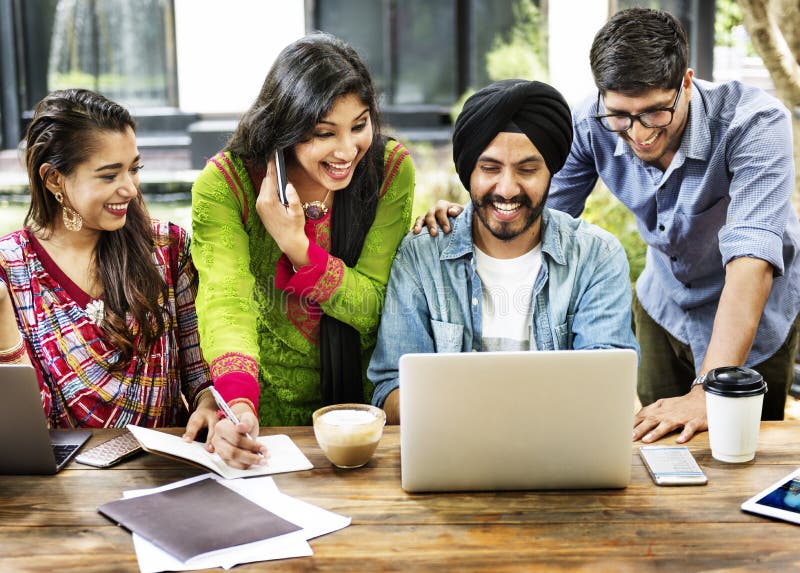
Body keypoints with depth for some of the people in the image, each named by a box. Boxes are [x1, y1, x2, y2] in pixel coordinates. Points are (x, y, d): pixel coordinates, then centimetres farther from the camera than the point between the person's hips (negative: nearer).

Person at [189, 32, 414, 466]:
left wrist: (296, 244, -22)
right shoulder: (224, 184, -11)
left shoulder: (391, 169, -6)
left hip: (361, 404, 1)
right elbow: (226, 302, -24)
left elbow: (373, 308, -8)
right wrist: (238, 407, -41)